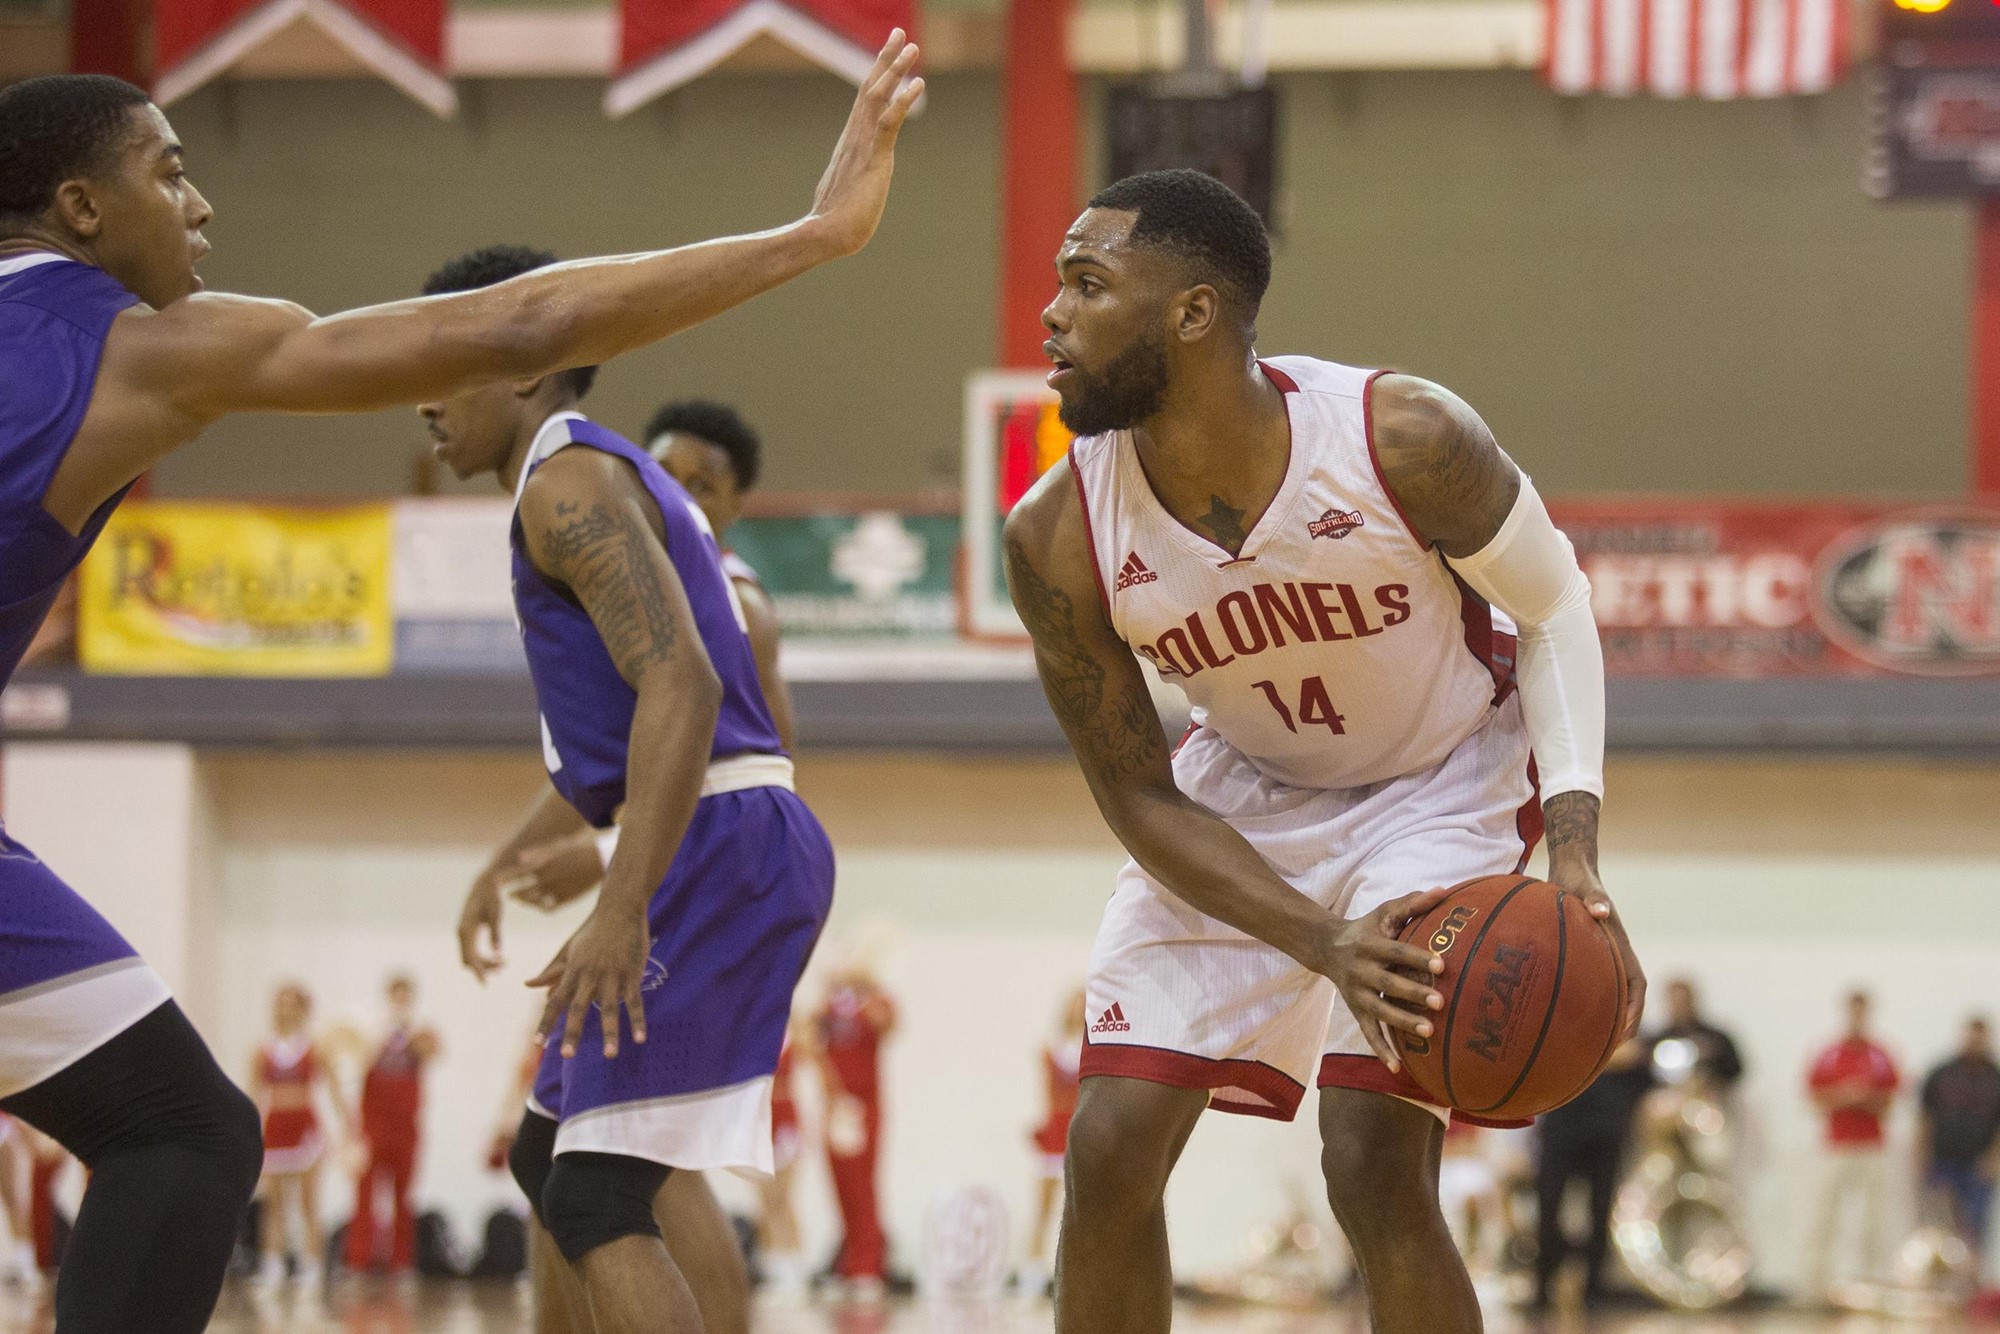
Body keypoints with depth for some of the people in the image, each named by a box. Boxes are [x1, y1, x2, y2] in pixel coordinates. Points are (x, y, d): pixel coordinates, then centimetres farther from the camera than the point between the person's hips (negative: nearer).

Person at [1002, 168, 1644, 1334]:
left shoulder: (1403, 439, -31)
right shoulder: (1059, 538, -23)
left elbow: (1553, 607, -12)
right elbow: (1142, 800, -13)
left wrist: (1575, 851, -24)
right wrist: (1320, 945, -27)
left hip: (1442, 785, -3)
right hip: (1243, 793, 3)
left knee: (1377, 1162, -18)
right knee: (1112, 1149, -4)